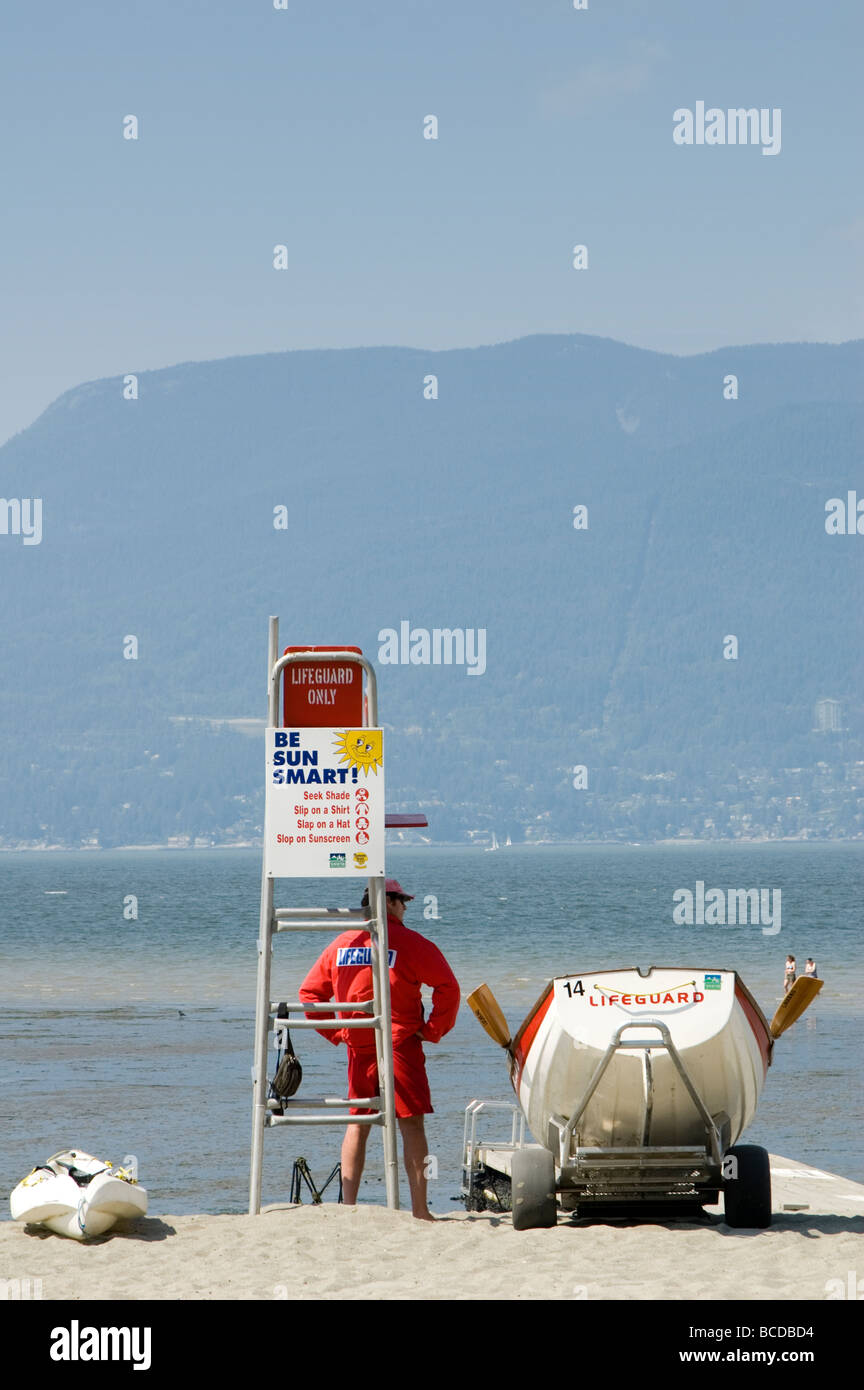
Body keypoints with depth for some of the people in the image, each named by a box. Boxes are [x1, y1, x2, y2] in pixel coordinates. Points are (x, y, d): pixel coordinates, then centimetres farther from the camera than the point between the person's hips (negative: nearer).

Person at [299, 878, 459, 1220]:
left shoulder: (342, 943, 10)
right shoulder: (409, 942, -5)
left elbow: (310, 992, 12)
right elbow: (447, 987, -11)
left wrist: (335, 1032, 13)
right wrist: (433, 1030, -3)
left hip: (358, 1047, 5)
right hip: (400, 1044, -5)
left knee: (357, 1124, 12)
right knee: (411, 1124, -3)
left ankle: (348, 1205, 9)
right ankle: (420, 1209, -7)